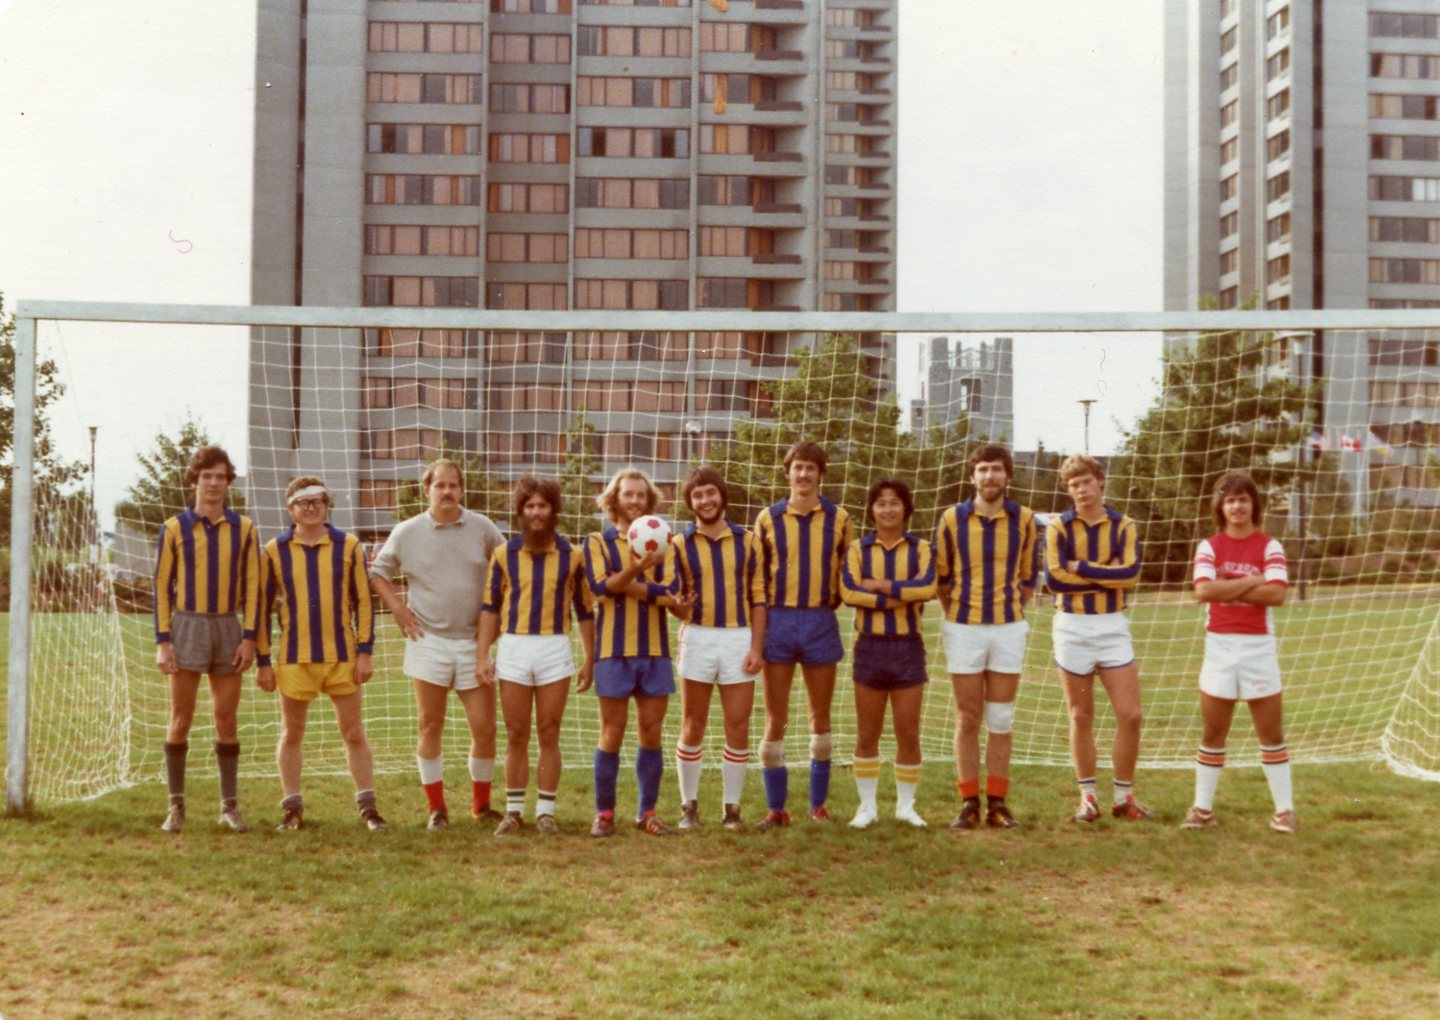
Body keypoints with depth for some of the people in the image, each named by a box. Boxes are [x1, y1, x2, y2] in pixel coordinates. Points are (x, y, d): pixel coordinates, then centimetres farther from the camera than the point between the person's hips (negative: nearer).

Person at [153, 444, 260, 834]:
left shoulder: (243, 528, 6)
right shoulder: (175, 527, 2)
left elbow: (251, 586, 5)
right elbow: (162, 586, 1)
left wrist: (249, 637, -3)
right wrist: (163, 641, -5)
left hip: (228, 627, 1)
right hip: (187, 626, -1)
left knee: (226, 720, 5)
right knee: (180, 718, 1)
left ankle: (230, 805, 12)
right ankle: (176, 805, 9)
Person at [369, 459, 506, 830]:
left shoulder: (482, 528, 1)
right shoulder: (407, 532, 1)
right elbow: (377, 572, 13)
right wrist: (397, 608, 1)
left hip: (474, 641, 0)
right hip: (428, 640, 0)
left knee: (484, 727, -1)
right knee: (431, 727, 3)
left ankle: (482, 804, 17)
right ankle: (436, 808, 13)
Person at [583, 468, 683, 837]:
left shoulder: (662, 545, 10)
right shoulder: (598, 542, 4)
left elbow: (670, 593, -5)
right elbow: (601, 588, -13)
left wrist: (624, 583, -12)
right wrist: (639, 567, -28)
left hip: (655, 650, 2)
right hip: (614, 650, -2)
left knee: (651, 733, 5)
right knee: (612, 734, 0)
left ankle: (647, 812, 14)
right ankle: (604, 814, 9)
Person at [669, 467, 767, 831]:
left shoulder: (746, 541, 5)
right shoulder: (681, 544, 3)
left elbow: (758, 596, 5)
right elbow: (674, 599, 5)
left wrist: (757, 647, -3)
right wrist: (680, 606, -20)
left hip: (739, 639, 1)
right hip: (697, 638, 0)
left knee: (738, 728, 2)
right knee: (692, 728, 5)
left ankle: (732, 808, 12)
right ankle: (688, 806, 15)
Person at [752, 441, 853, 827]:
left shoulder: (838, 518, 3)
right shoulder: (769, 518, 2)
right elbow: (756, 576, 5)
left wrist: (836, 598, -1)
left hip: (821, 621, 1)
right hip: (778, 621, 0)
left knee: (820, 716, 9)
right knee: (775, 719, 2)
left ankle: (818, 805, 19)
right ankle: (776, 807, 10)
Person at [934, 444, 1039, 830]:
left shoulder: (1024, 520, 1)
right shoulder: (952, 519, -2)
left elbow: (1028, 576, 11)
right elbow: (941, 575, 7)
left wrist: (1010, 610, 7)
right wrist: (956, 614, 8)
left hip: (1009, 628, 1)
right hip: (964, 628, -1)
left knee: (1000, 721, 5)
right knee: (968, 719, 2)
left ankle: (997, 802, 11)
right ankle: (969, 803, 9)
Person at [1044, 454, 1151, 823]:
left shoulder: (1123, 526, 3)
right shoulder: (1059, 527, -1)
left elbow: (1131, 572, -12)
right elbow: (1054, 578, -14)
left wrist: (1082, 567, -13)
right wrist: (1108, 577, -10)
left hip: (1113, 625, 1)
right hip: (1072, 626, -1)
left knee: (1130, 715, -2)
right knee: (1081, 717, 6)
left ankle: (1123, 797, 12)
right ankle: (1087, 797, 16)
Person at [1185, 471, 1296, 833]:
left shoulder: (1269, 547, 0)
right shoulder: (1209, 547, 3)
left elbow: (1276, 594, -15)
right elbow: (1203, 591, -13)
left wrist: (1227, 589, -13)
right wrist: (1251, 581, -13)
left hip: (1258, 647, -1)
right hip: (1219, 647, 1)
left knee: (1271, 733, 4)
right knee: (1212, 732, 7)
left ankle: (1284, 810, 13)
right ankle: (1203, 808, 15)